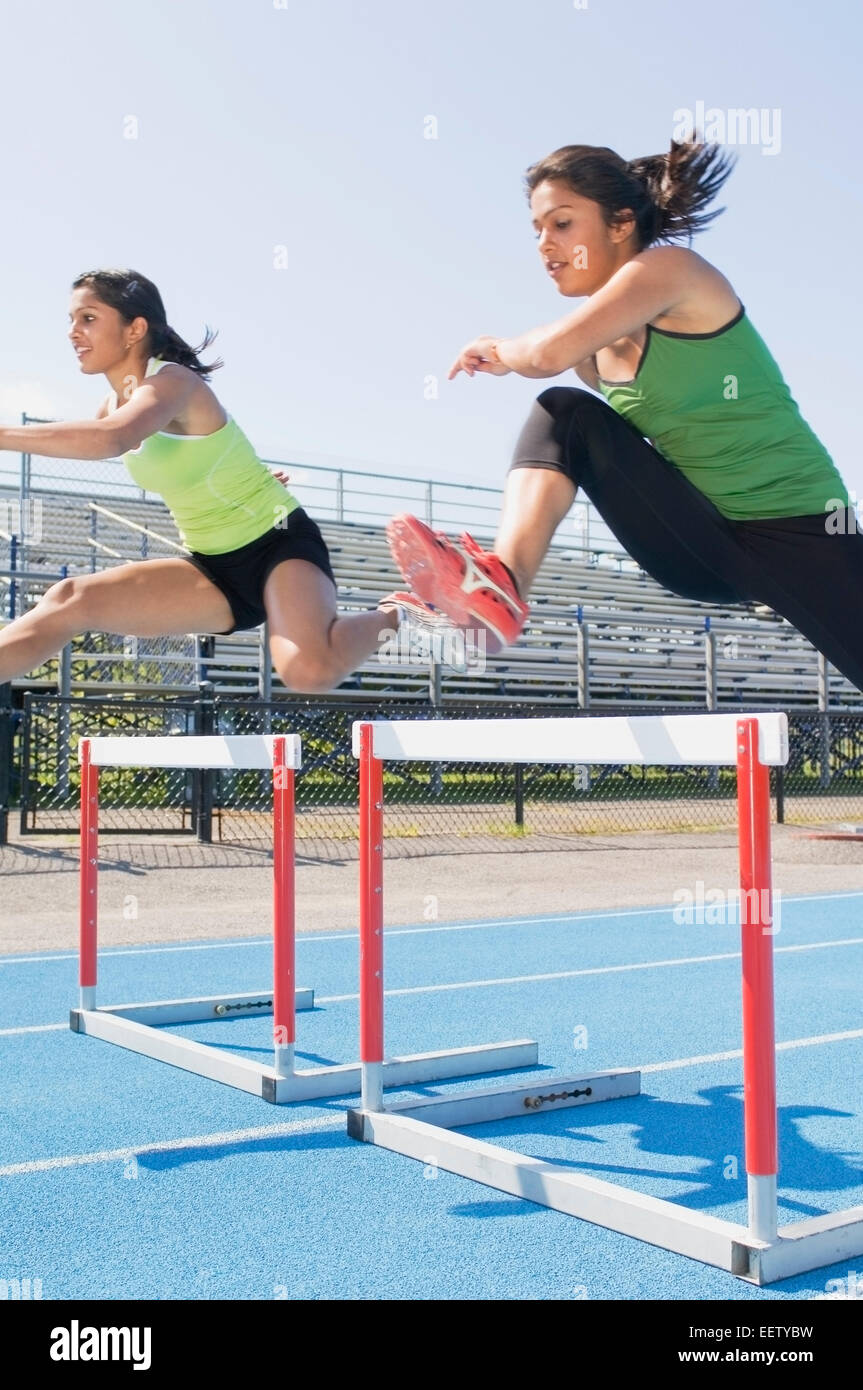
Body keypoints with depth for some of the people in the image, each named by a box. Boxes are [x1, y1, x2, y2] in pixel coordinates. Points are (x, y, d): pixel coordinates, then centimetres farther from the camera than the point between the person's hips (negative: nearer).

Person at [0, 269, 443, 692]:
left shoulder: (172, 382, -19)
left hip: (280, 546, -7)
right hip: (215, 569, 7)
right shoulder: (115, 405, 7)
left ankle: (391, 615, -4)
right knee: (68, 602, -13)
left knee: (309, 671, -35)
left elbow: (108, 440, -41)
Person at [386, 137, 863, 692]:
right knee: (565, 411, -9)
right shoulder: (602, 349, 9)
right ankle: (501, 589, -27)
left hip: (794, 526, -6)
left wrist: (499, 351, -6)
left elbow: (551, 351, -26)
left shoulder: (669, 266, -13)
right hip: (700, 547, 6)